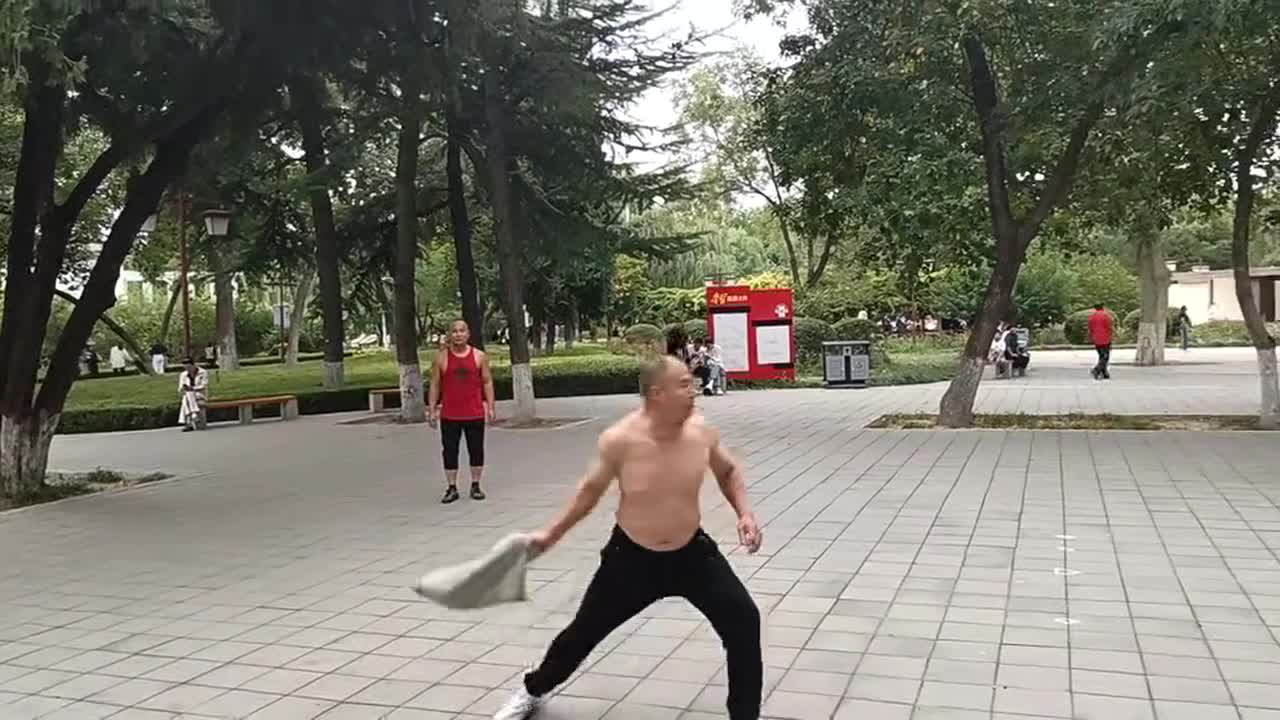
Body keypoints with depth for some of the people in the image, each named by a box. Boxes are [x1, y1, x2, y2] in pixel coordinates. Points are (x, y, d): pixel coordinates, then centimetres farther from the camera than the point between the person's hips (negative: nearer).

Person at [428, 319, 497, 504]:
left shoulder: (479, 356, 3)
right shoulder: (441, 357, 1)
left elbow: (487, 382, 5)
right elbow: (435, 385, 4)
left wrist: (491, 406, -3)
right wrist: (432, 409, -1)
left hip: (475, 414, 0)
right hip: (449, 415, 0)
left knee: (476, 450, 6)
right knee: (450, 452, 3)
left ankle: (475, 486, 18)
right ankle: (452, 488, 11)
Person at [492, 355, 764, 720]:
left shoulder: (701, 432, -15)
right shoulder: (619, 440, -22)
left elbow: (728, 471, 8)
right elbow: (591, 489, -2)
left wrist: (744, 513, -6)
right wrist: (553, 533, 2)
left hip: (691, 553, 2)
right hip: (631, 557, -1)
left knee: (744, 620, -10)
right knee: (584, 630, 11)